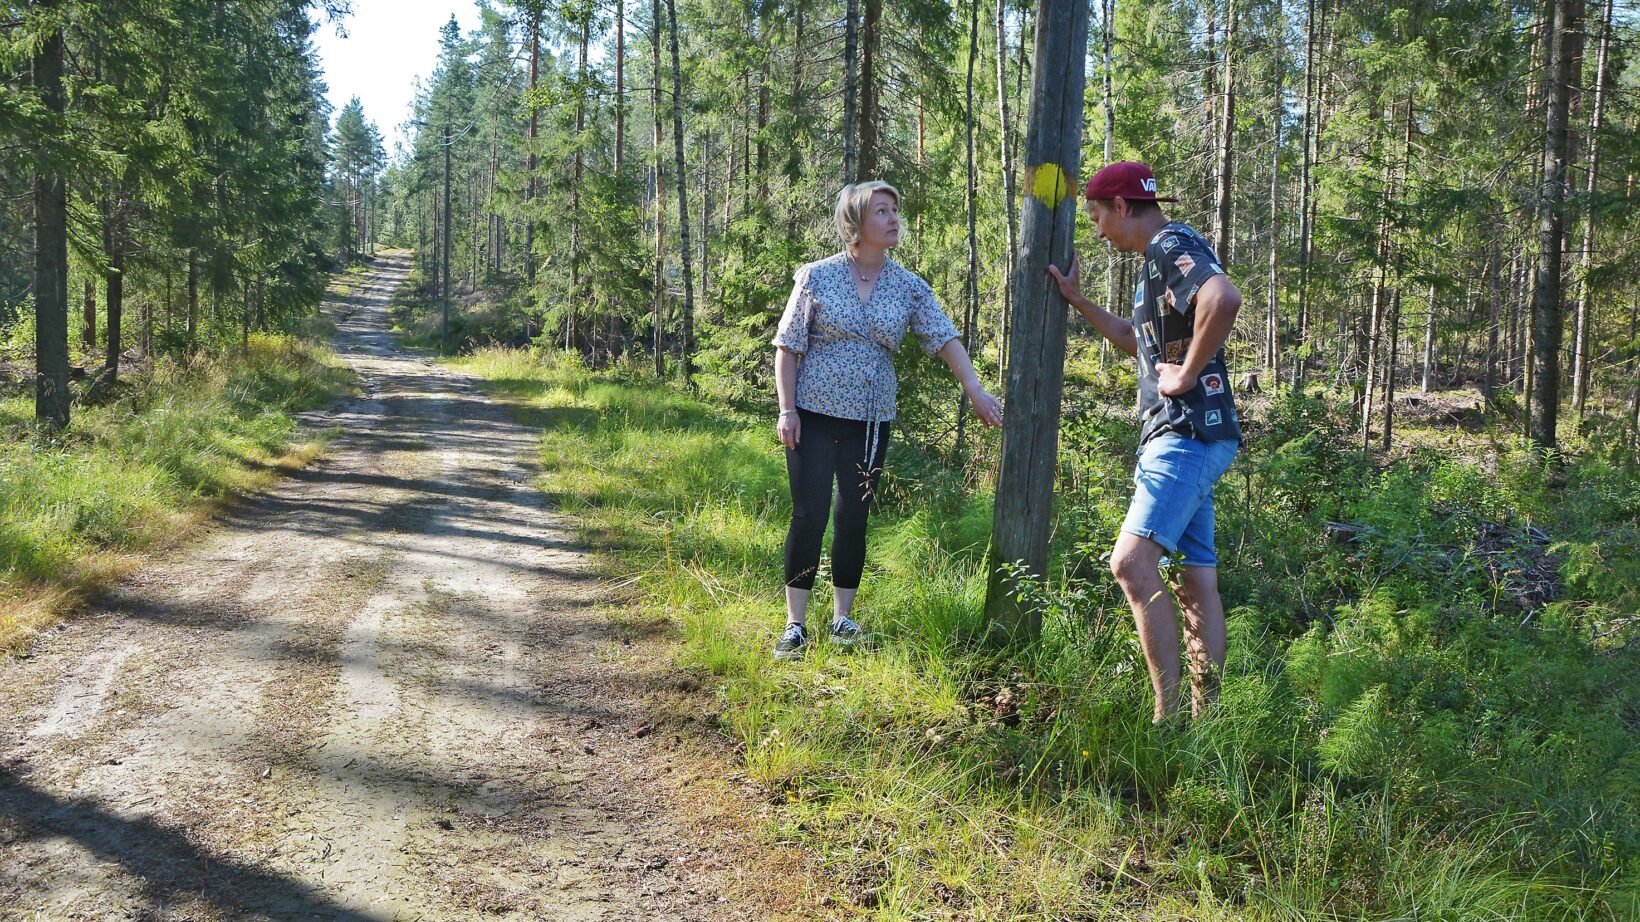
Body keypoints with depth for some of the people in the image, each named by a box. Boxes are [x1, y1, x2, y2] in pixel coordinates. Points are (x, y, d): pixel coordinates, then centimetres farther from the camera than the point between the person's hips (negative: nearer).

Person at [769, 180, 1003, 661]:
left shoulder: (909, 287, 2)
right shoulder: (817, 277, -4)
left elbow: (946, 340, -4)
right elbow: (788, 347, -2)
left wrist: (976, 392, -17)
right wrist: (787, 409, -8)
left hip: (871, 421, 3)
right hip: (815, 415, -3)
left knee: (854, 518, 8)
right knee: (809, 516, -4)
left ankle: (842, 618, 20)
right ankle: (795, 626, 5)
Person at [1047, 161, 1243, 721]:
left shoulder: (1171, 246, -11)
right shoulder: (1161, 257, 22)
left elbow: (1225, 298, -33)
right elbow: (1137, 341, 36)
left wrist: (1187, 375, -23)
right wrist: (1076, 299, 30)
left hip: (1189, 433, -11)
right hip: (1183, 436, 11)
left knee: (1132, 562, -21)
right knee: (1195, 580, 10)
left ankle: (1168, 714, -21)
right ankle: (1206, 714, 15)